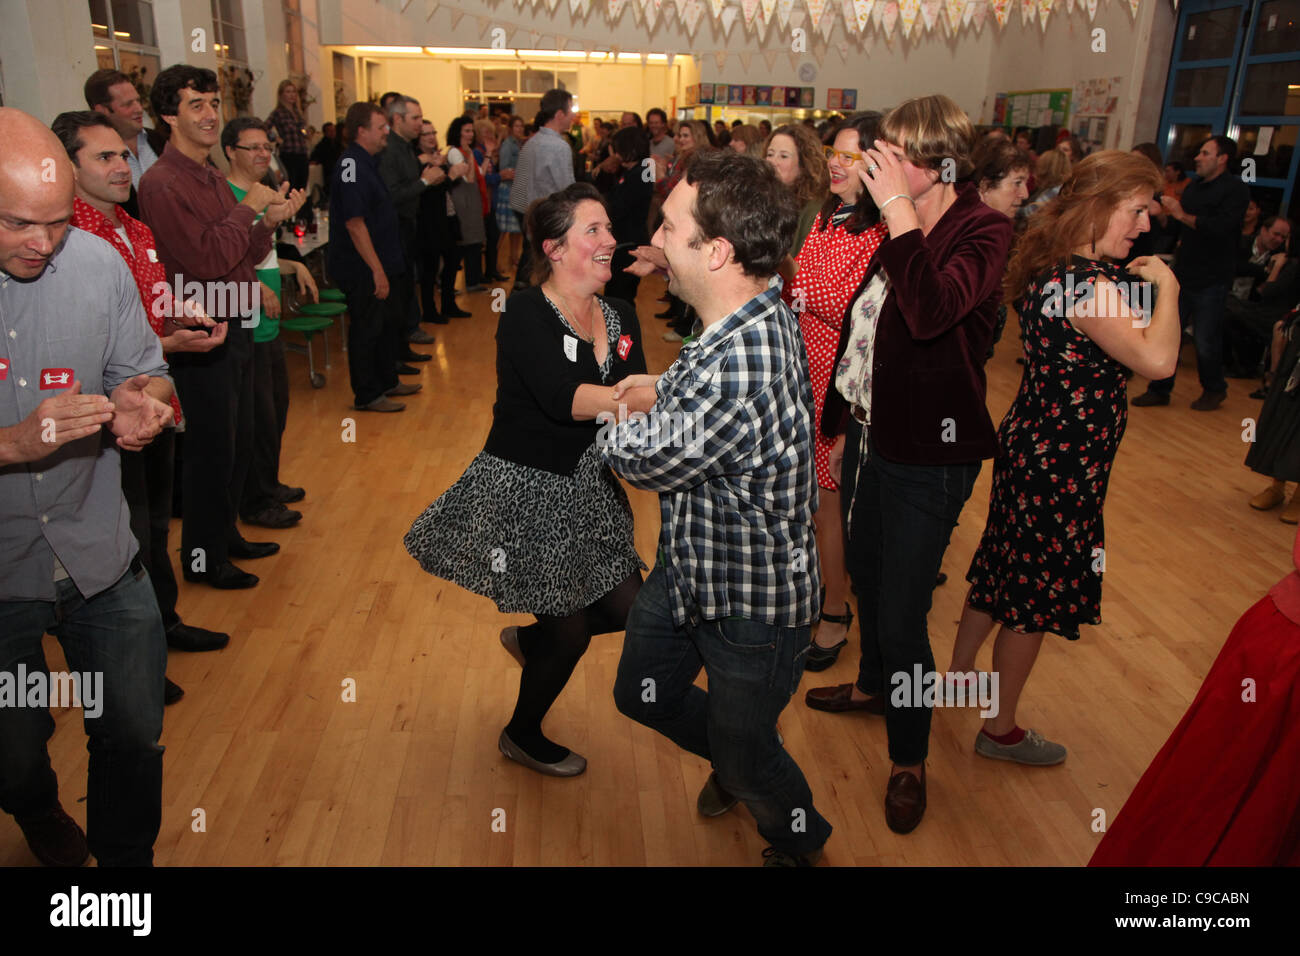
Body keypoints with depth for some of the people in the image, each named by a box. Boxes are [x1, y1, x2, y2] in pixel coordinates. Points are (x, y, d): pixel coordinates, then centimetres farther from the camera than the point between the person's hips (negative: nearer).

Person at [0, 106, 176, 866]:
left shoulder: (99, 261, -5)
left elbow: (148, 373, 5)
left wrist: (144, 400, -18)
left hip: (100, 558, 2)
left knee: (135, 736, 10)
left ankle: (126, 858, 38)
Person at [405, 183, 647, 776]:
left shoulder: (620, 317, 3)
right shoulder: (525, 314, -17)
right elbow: (563, 398, -32)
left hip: (587, 486, 7)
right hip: (525, 488, -7)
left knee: (625, 606, 9)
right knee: (572, 627, 4)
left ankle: (528, 638, 40)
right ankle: (523, 737, 34)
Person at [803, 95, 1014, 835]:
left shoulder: (984, 231, -15)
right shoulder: (898, 232, 7)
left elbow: (933, 310, -35)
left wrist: (898, 207, -30)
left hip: (929, 456, -7)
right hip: (870, 437, 8)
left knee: (902, 615, -1)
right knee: (867, 580, 23)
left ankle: (910, 760, 22)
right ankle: (875, 685, 50)